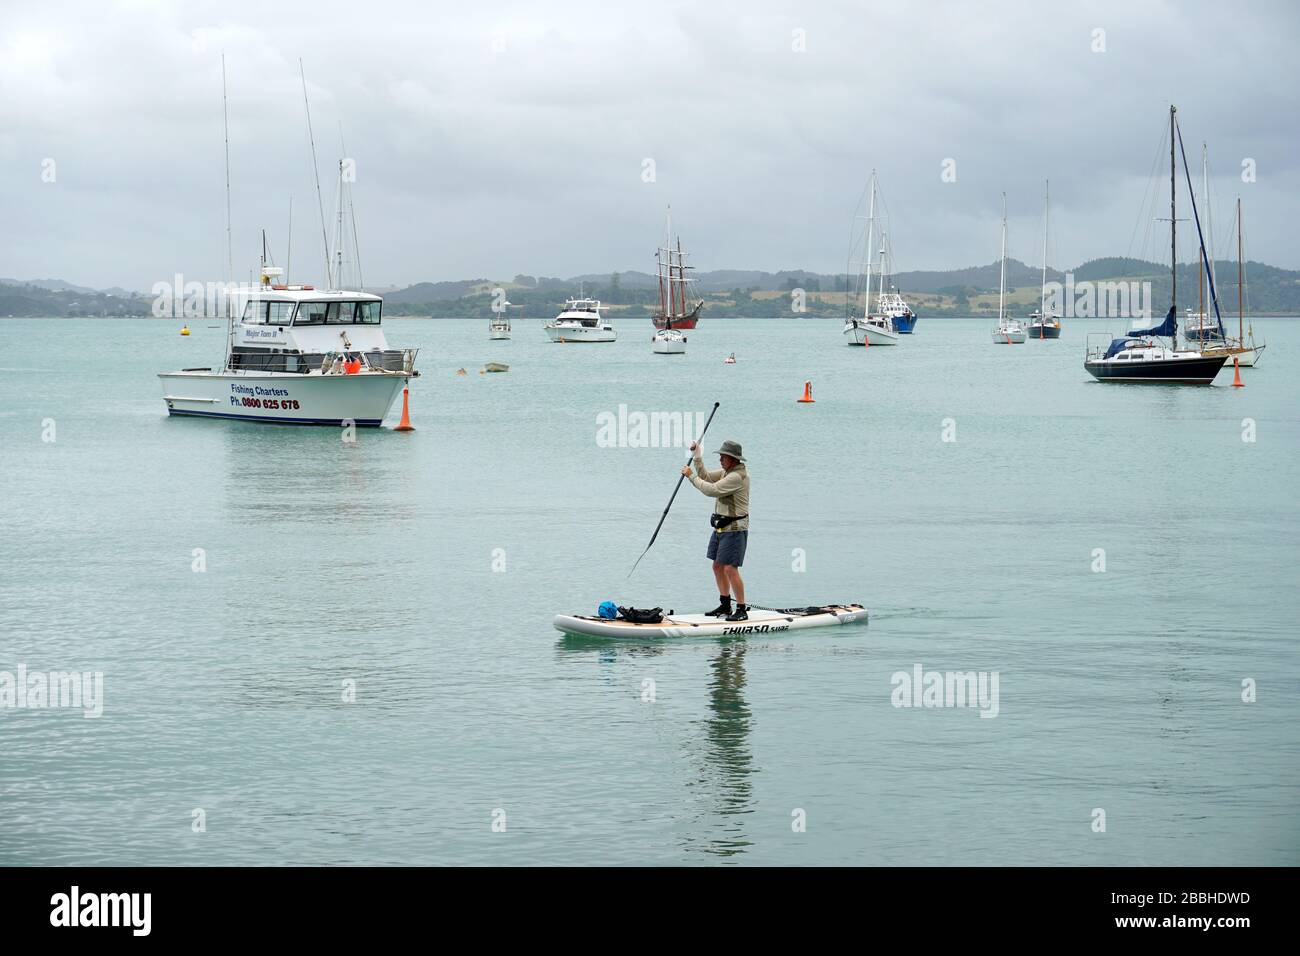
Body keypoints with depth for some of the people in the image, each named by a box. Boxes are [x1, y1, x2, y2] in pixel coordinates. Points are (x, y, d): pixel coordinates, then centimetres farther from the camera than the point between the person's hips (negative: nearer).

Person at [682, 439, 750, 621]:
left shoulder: (738, 476, -21)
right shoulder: (727, 472, 11)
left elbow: (711, 490, -24)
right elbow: (706, 477, 17)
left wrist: (691, 476, -13)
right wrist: (697, 456, 9)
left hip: (734, 529, -10)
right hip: (720, 528, 10)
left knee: (730, 569, -13)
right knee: (718, 566, 13)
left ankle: (742, 610, -7)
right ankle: (725, 606, 24)